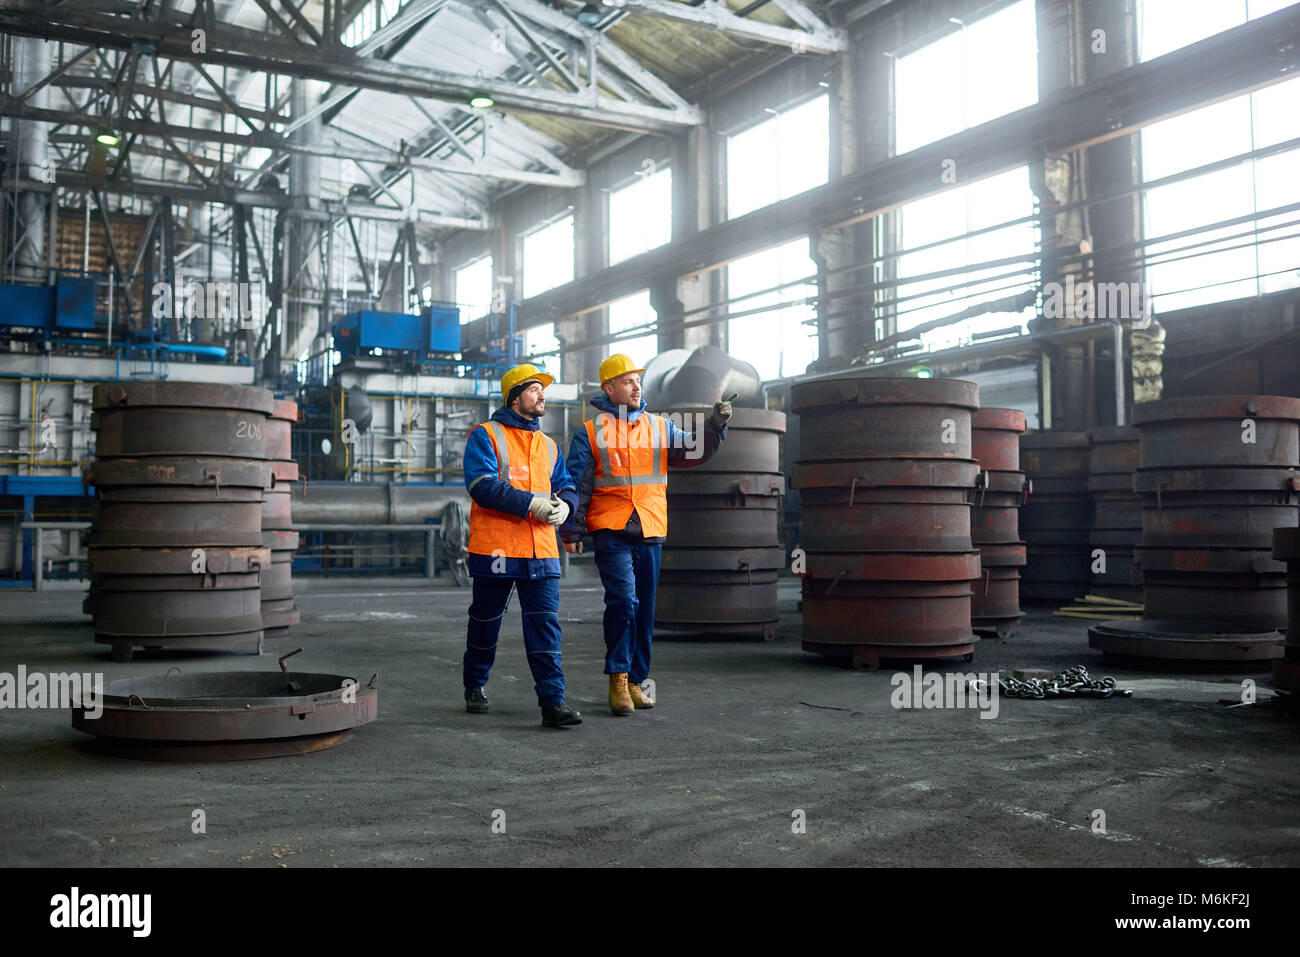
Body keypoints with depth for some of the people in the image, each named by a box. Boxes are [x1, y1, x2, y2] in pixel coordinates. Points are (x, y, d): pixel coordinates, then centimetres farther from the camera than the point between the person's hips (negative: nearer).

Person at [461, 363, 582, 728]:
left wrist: (564, 504, -6)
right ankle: (475, 687, 31)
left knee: (545, 623, -4)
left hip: (541, 550, 4)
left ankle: (552, 701, -5)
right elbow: (482, 485, -15)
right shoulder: (485, 435, -2)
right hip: (495, 546, -4)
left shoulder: (548, 445, 18)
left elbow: (566, 486, 19)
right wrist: (530, 503, -20)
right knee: (486, 621, 10)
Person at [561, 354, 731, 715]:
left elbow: (692, 451, 1)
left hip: (651, 533, 4)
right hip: (611, 532, -4)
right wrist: (571, 530, -1)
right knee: (623, 600, -17)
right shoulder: (591, 432, 3)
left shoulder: (659, 426, 13)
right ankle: (618, 679, -8)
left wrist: (716, 425, -14)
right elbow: (576, 485, 3)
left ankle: (636, 681, 19)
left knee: (644, 610, 9)